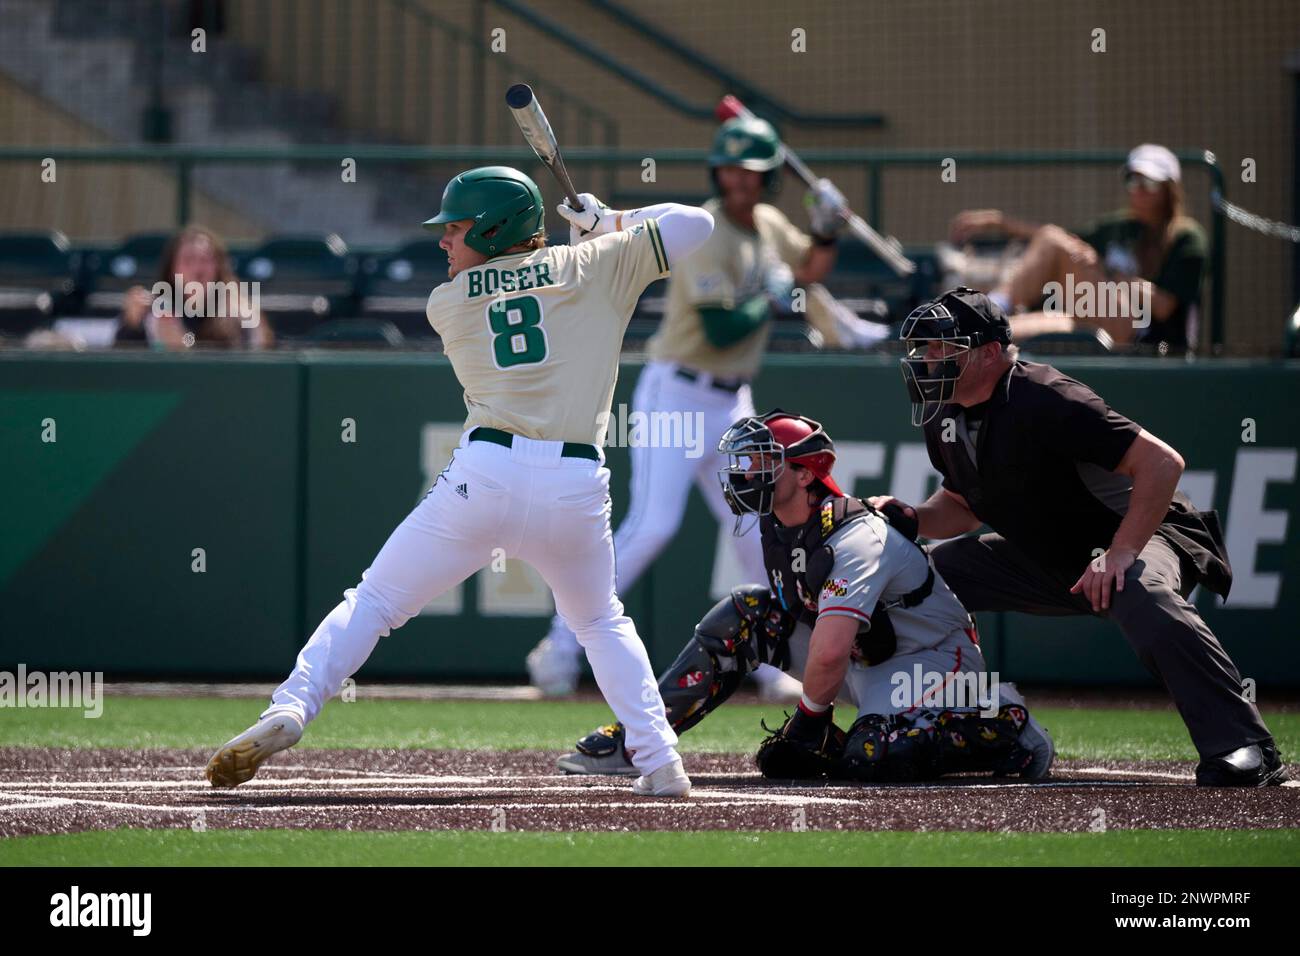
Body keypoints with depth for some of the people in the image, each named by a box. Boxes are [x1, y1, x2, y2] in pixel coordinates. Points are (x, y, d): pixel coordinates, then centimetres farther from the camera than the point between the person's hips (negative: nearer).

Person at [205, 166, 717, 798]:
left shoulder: (446, 303, 14)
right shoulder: (593, 268, 11)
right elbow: (694, 223, 14)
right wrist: (611, 225, 27)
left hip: (483, 477, -1)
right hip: (577, 487, 1)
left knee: (374, 602, 10)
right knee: (601, 623, 26)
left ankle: (289, 708, -10)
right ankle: (660, 762, 12)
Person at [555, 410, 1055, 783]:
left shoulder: (858, 540, -29)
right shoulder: (775, 525, -2)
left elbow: (828, 655, -38)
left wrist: (810, 716, -22)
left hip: (934, 657, -8)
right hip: (863, 663, 8)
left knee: (869, 758, -35)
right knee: (745, 614, -5)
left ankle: (1004, 725, -12)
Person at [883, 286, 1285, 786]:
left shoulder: (1045, 400, -27)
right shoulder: (945, 417, 0)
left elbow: (1162, 462, -31)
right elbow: (963, 503, 17)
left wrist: (1121, 553, -37)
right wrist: (913, 518, -5)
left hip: (1138, 535, -9)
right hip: (1042, 559, 9)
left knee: (1146, 597, -42)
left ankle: (1245, 749, -46)